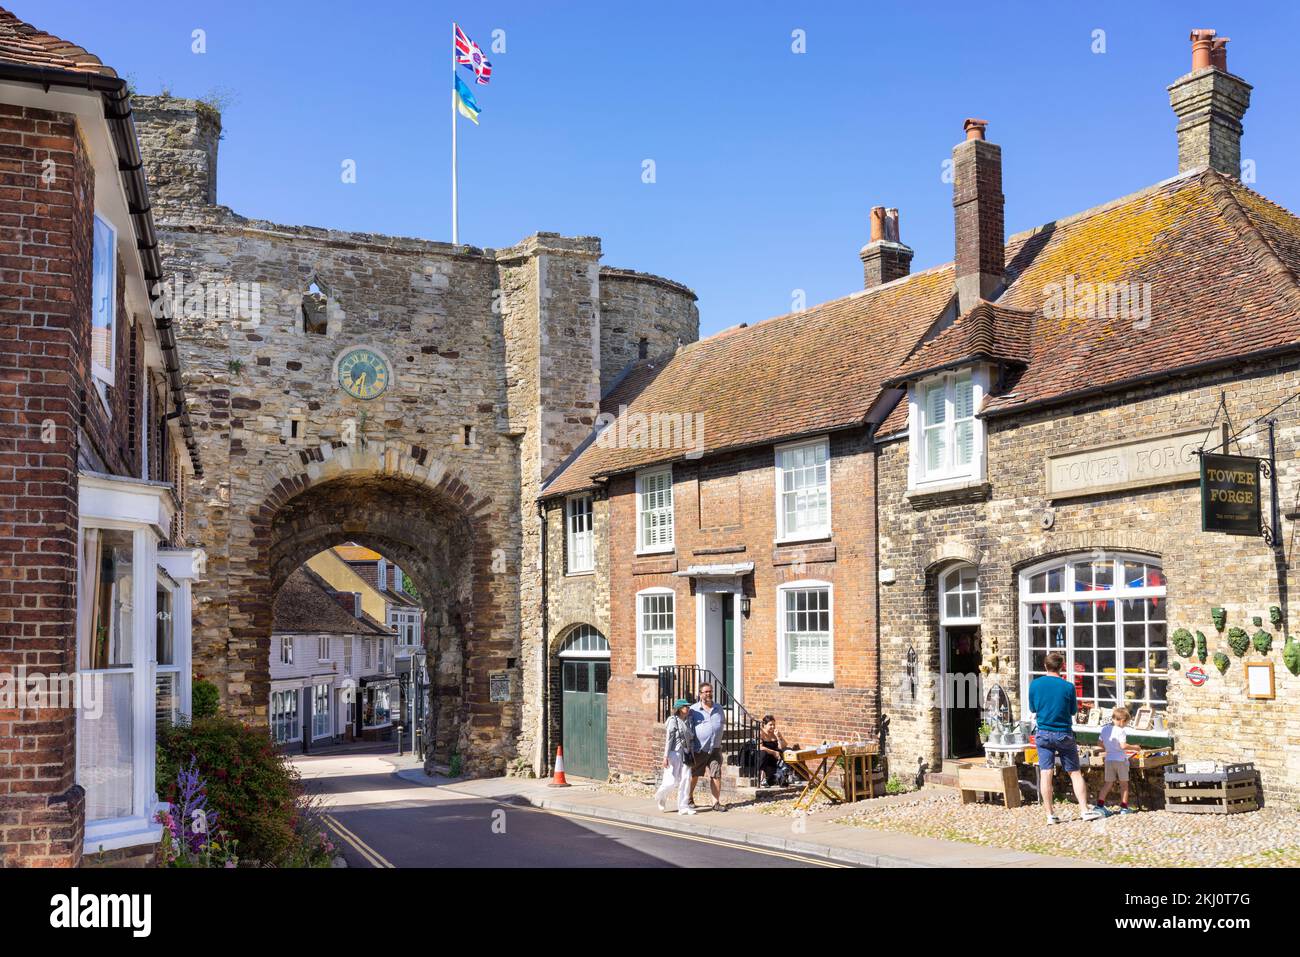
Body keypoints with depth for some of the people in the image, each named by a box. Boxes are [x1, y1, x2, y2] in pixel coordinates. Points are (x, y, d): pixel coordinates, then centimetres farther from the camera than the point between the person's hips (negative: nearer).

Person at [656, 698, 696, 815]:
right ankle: (660, 796, 23)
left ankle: (683, 806, 4)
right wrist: (666, 756, -16)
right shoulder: (673, 720, -7)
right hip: (674, 753, -7)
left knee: (686, 779, -1)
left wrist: (692, 755, 17)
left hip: (685, 755, 7)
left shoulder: (687, 722, 14)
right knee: (672, 781, -6)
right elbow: (668, 739, -11)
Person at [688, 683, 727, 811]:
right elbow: (688, 728, -2)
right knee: (693, 775, 10)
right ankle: (690, 798, 30)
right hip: (699, 749, -3)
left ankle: (716, 802, -2)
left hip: (715, 749, 3)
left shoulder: (718, 709, 11)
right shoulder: (693, 709, -3)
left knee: (716, 775, -5)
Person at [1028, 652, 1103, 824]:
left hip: (1043, 734, 1)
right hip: (1064, 734, -1)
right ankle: (1085, 810, 6)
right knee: (1075, 773, 8)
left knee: (1045, 773, 2)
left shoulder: (1035, 684, -4)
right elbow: (1073, 710, 3)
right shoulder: (1068, 686, -10)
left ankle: (1050, 814, 3)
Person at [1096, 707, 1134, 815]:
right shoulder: (1120, 731, -15)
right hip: (1120, 759, -5)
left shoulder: (1104, 729, 6)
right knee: (1124, 784, 8)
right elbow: (1123, 745, -21)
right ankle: (1124, 807, 12)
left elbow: (1100, 743, 12)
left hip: (1109, 759, 6)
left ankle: (1100, 805, 1)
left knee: (1107, 783, 9)